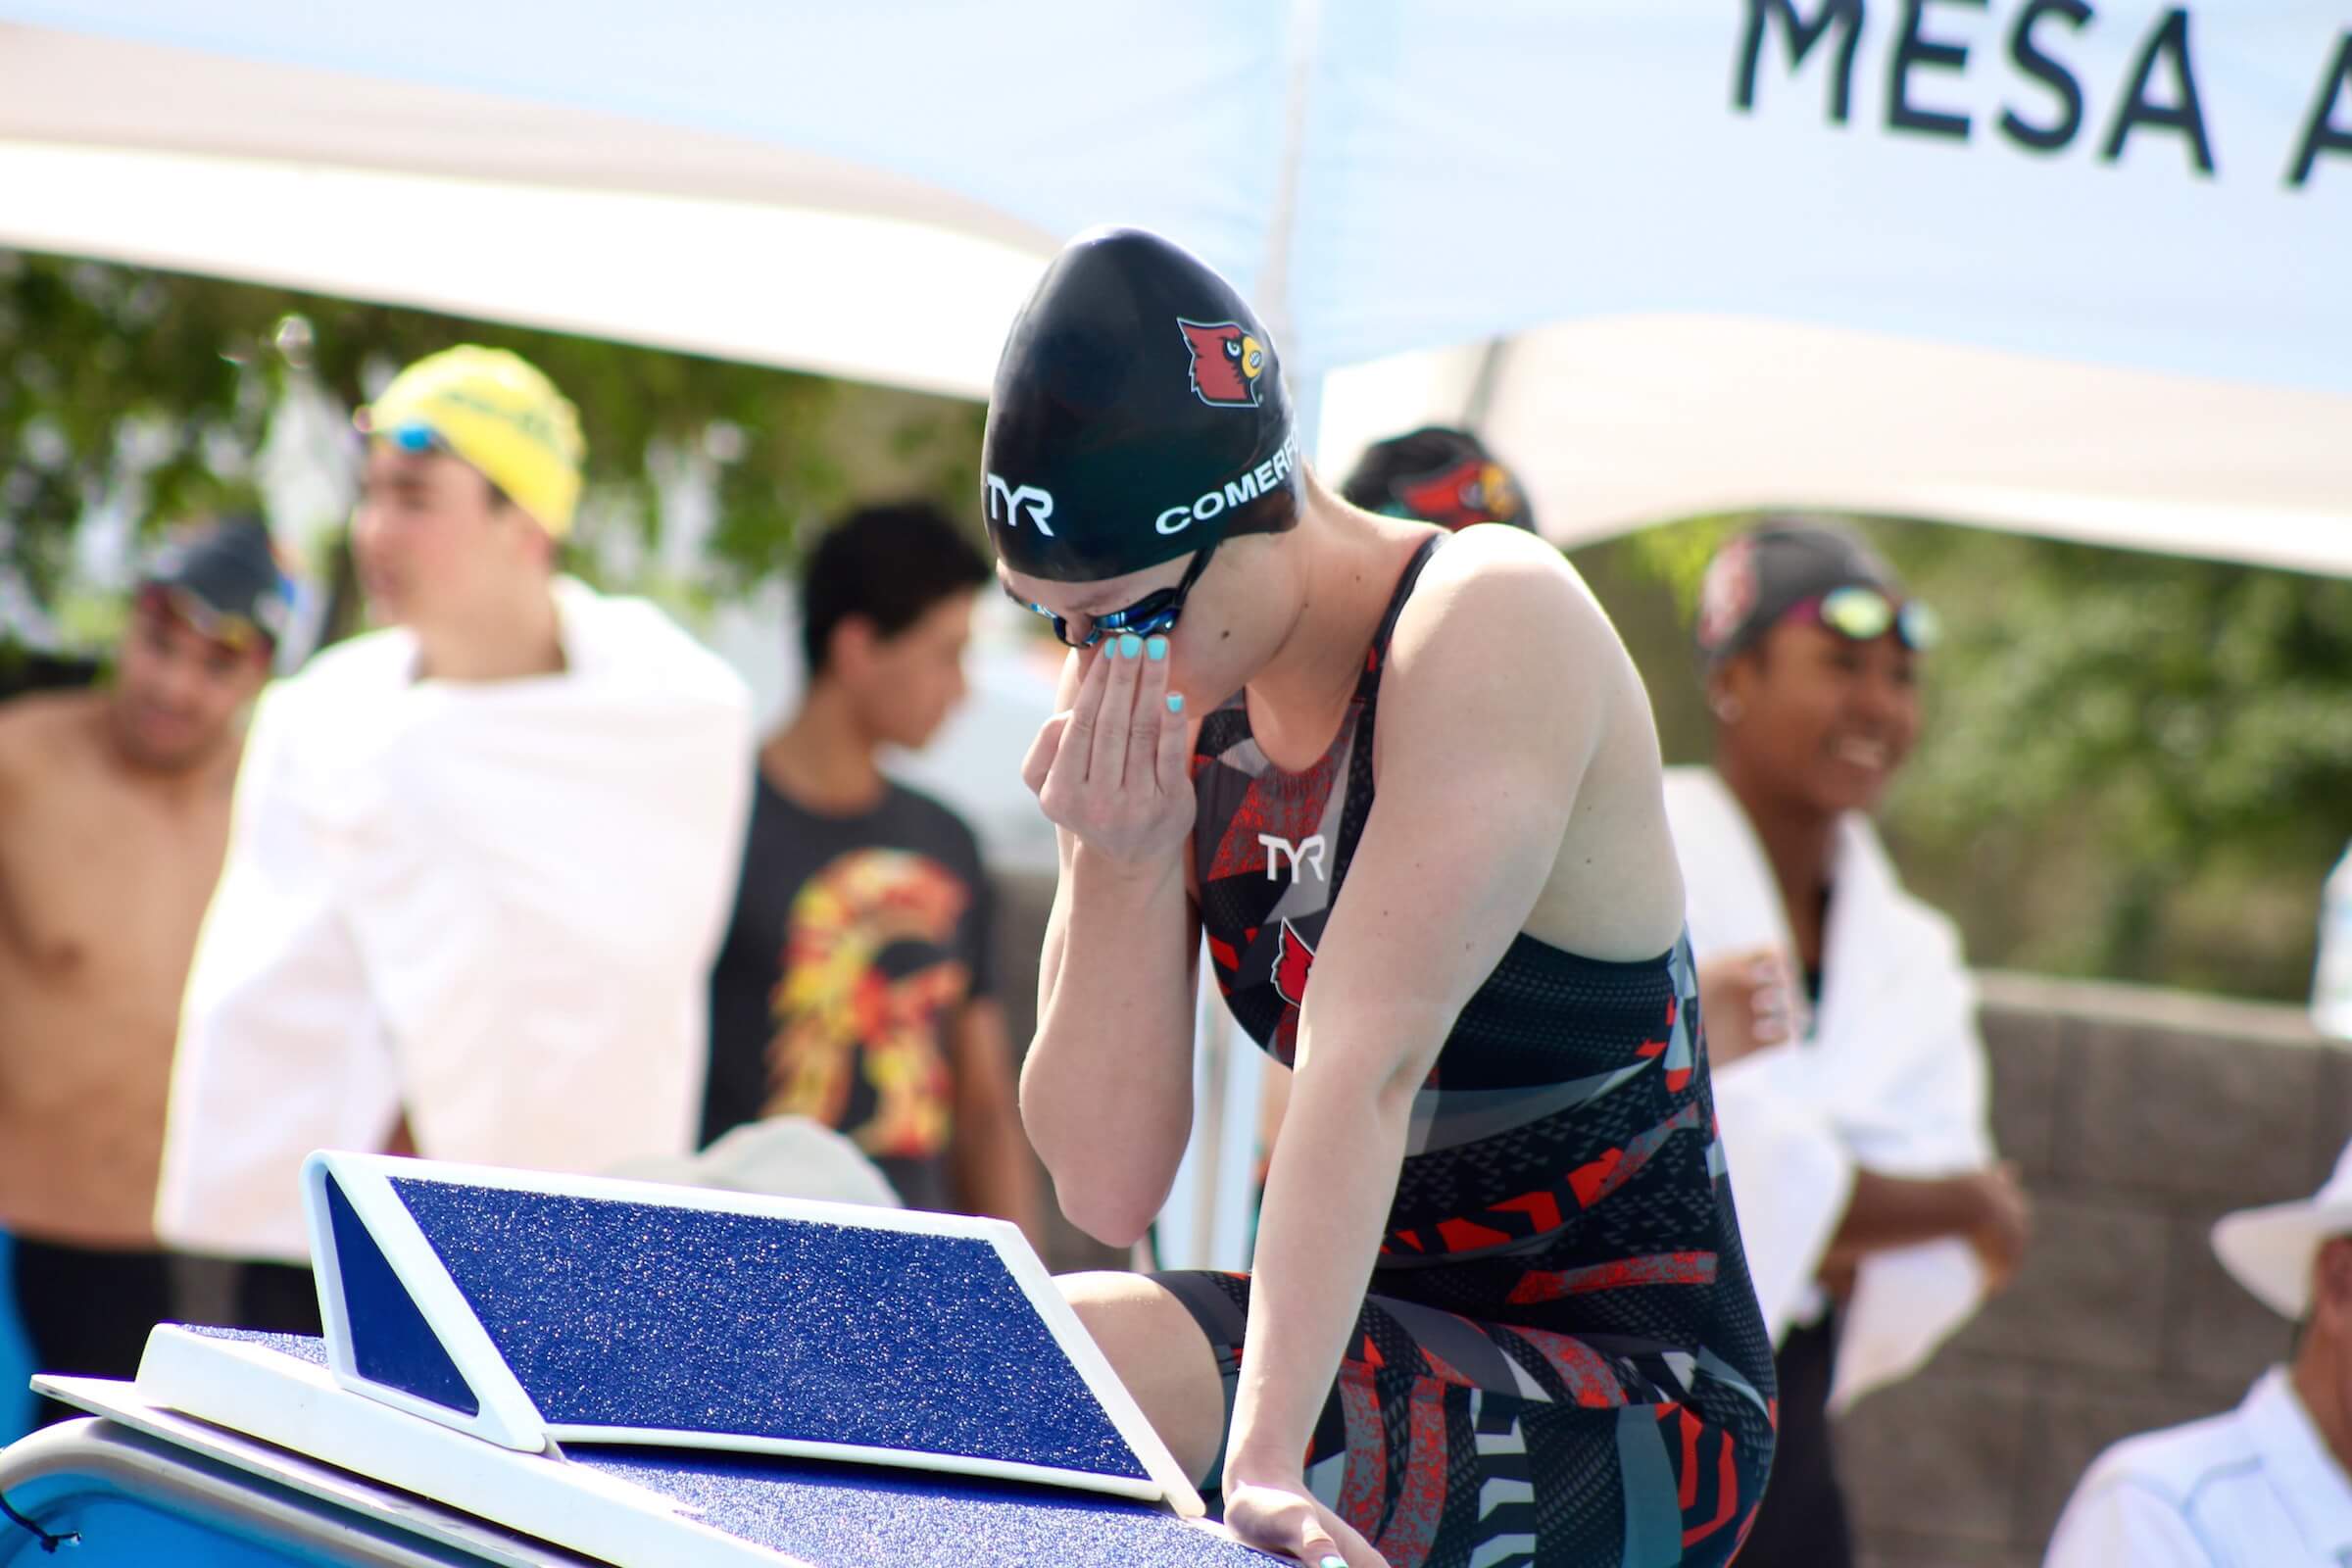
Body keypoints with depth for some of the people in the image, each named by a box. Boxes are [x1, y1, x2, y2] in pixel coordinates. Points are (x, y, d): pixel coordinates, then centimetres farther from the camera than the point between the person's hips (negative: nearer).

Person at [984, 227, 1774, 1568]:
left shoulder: (1490, 626, -17)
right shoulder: (1166, 701, 3)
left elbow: (1364, 1065, -29)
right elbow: (1109, 1189, -1)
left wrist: (1265, 1456, -38)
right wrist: (1121, 862, -15)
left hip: (1636, 1415, -7)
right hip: (1400, 1351, 7)